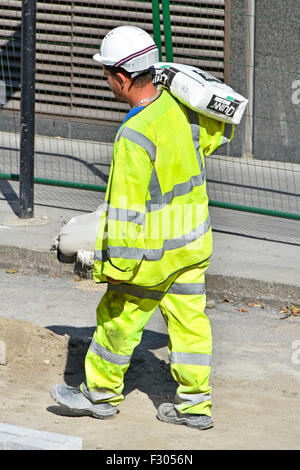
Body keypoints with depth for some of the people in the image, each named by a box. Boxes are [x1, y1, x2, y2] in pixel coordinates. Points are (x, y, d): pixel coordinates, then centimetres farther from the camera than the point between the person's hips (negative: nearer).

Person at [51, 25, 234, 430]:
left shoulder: (135, 135, -27)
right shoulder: (178, 105, -4)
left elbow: (127, 206, -25)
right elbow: (219, 129, 18)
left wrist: (117, 266, -18)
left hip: (155, 249, -7)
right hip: (194, 242, 7)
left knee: (117, 317, 10)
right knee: (188, 318, 13)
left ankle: (102, 393, 25)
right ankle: (195, 404, 18)